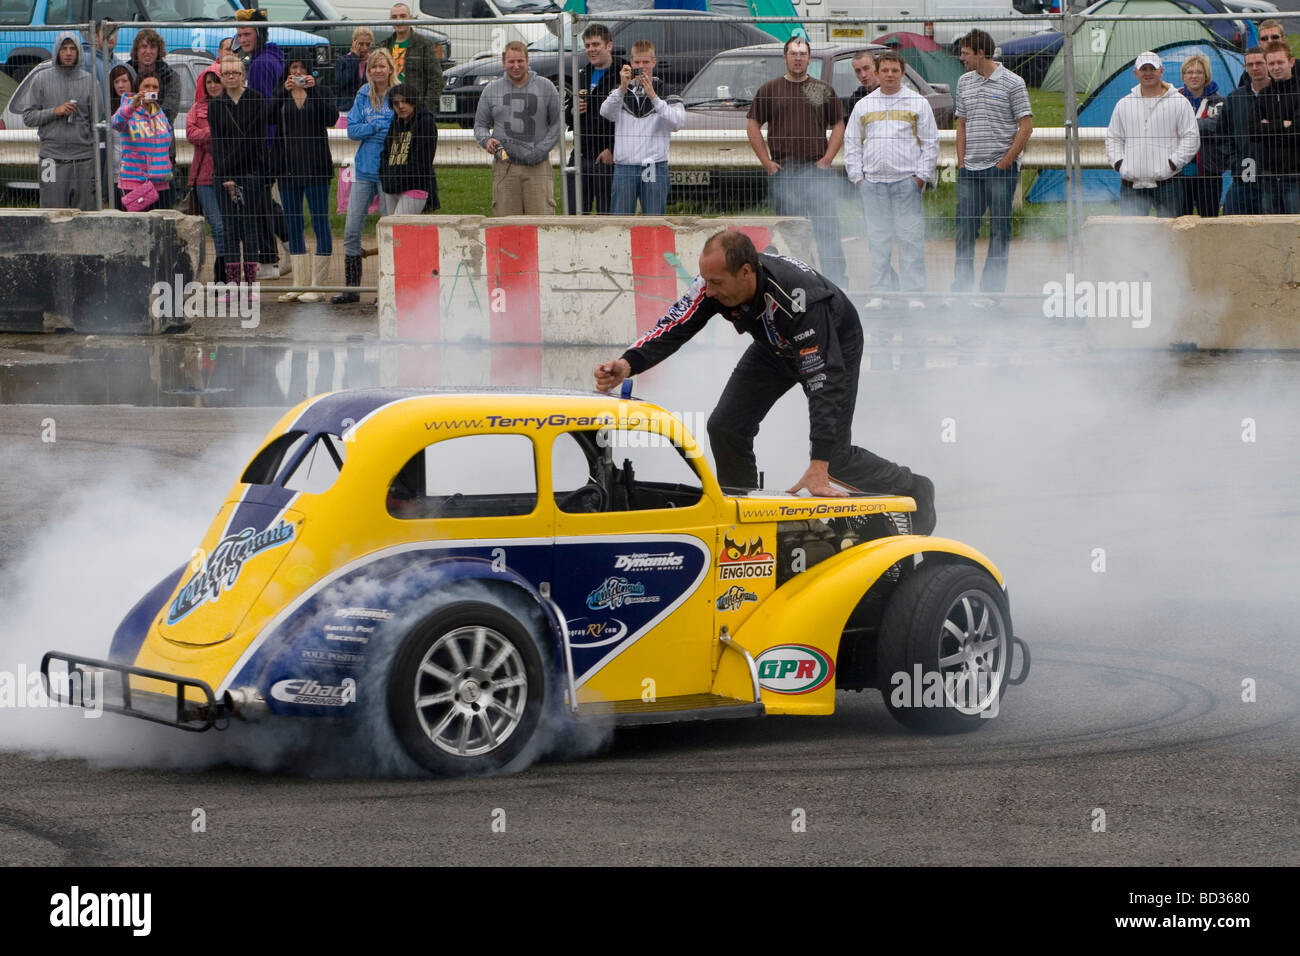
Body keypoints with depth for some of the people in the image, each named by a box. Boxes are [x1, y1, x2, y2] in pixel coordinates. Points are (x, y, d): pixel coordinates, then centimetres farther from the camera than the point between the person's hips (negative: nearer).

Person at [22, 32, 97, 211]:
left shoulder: (89, 80, 8)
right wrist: (54, 112, -11)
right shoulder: (41, 80, 7)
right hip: (52, 159, -1)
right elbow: (28, 117, 6)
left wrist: (97, 162, 0)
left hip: (84, 158, 1)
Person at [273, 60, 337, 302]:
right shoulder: (280, 95, 11)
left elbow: (331, 118, -8)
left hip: (315, 166, -3)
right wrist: (284, 91, -13)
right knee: (293, 226, 6)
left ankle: (317, 285, -4)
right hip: (288, 167, 3)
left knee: (320, 223, -6)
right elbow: (270, 118, -5)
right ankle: (299, 285, 11)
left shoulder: (321, 92, 7)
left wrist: (313, 90, -12)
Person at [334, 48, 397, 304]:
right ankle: (351, 288, 13)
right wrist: (379, 127, -12)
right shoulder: (363, 96, 7)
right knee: (352, 230, 4)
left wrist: (371, 129, -15)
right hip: (364, 170, 4)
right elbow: (352, 130, 2)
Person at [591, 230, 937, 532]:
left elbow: (825, 382, -45)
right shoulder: (715, 281, -30)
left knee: (834, 456, -6)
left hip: (835, 343, -6)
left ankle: (914, 490, 20)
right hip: (775, 346, 6)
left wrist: (819, 468, -49)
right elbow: (673, 328, -30)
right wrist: (629, 364, -52)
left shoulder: (798, 297, -45)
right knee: (726, 427, -8)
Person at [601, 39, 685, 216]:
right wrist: (623, 88, -23)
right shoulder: (619, 92, 12)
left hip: (655, 168, -1)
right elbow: (606, 112, -9)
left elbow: (677, 122, -12)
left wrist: (653, 96, -21)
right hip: (624, 168, 2)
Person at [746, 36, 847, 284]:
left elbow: (838, 125, 13)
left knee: (828, 230, -6)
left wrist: (828, 158, 1)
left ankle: (835, 283, -6)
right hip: (783, 171, 0)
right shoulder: (769, 90, 7)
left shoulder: (823, 90, 9)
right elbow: (753, 125, 8)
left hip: (818, 170, 0)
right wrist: (766, 161, 0)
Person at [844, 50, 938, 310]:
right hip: (872, 182, 2)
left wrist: (921, 175, -4)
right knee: (877, 239, 4)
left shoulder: (918, 103, 5)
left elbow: (930, 142, 4)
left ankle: (914, 293, -1)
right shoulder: (863, 106, 12)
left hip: (907, 181, -2)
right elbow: (852, 143, 13)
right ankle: (879, 292, 9)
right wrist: (857, 176, 4)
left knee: (910, 238, -4)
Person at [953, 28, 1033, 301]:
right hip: (970, 168, 5)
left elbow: (1026, 125, -5)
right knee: (965, 227, 3)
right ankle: (961, 286, 9)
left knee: (999, 230, -1)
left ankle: (991, 290, 3)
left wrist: (1007, 161, -10)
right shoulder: (964, 82, 12)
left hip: (1000, 168, -5)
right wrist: (961, 161, 10)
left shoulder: (1012, 83, -5)